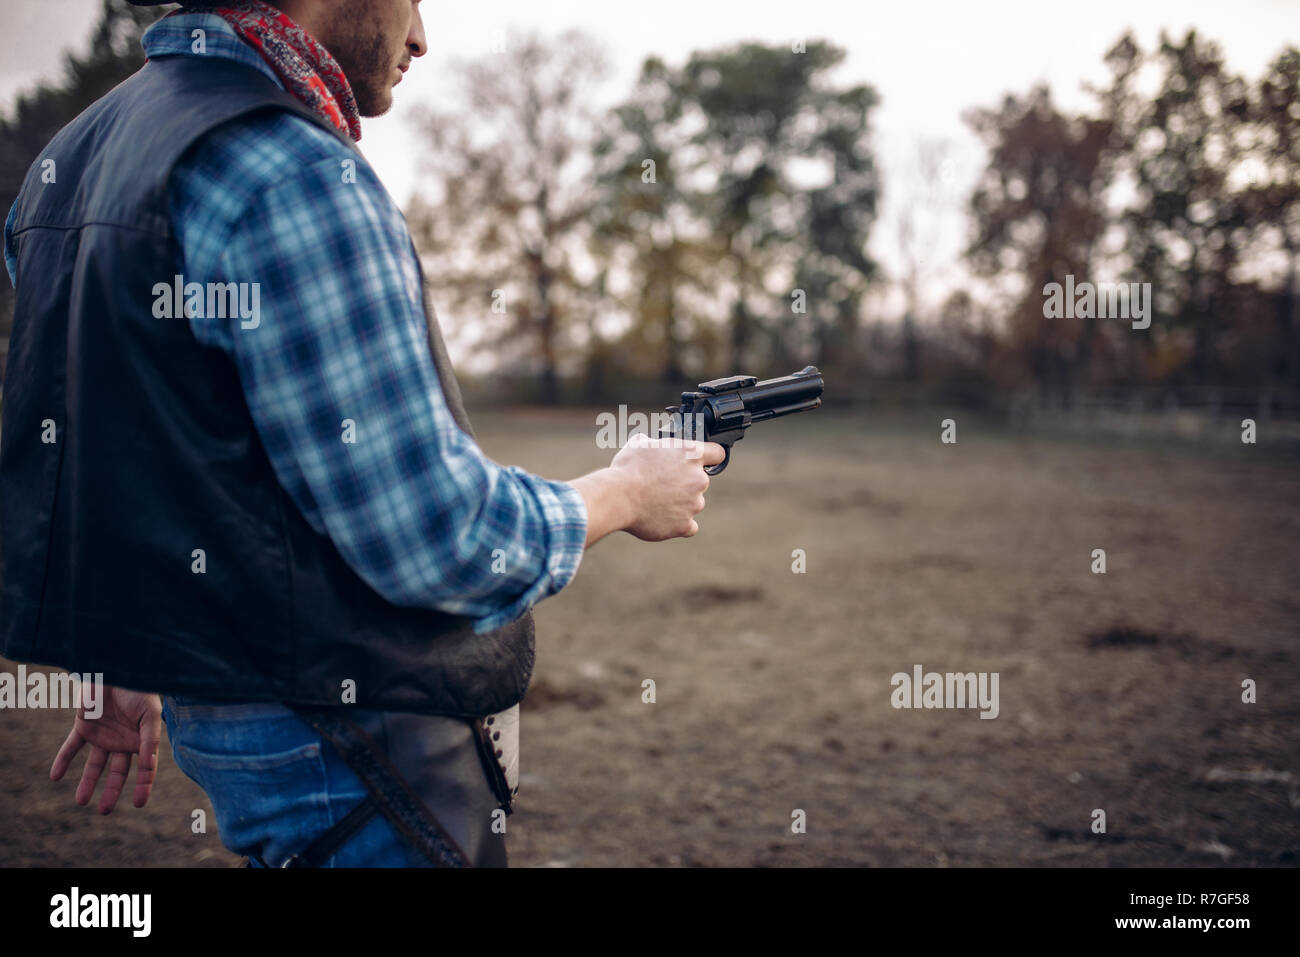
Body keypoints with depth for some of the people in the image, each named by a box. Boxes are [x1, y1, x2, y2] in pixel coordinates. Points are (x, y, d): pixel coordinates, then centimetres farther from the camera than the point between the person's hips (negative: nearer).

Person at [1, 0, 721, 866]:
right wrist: (630, 493, -6)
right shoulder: (295, 177, -23)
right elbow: (434, 539, -24)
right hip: (345, 742, -9)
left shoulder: (73, 158, 9)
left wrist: (125, 671, 24)